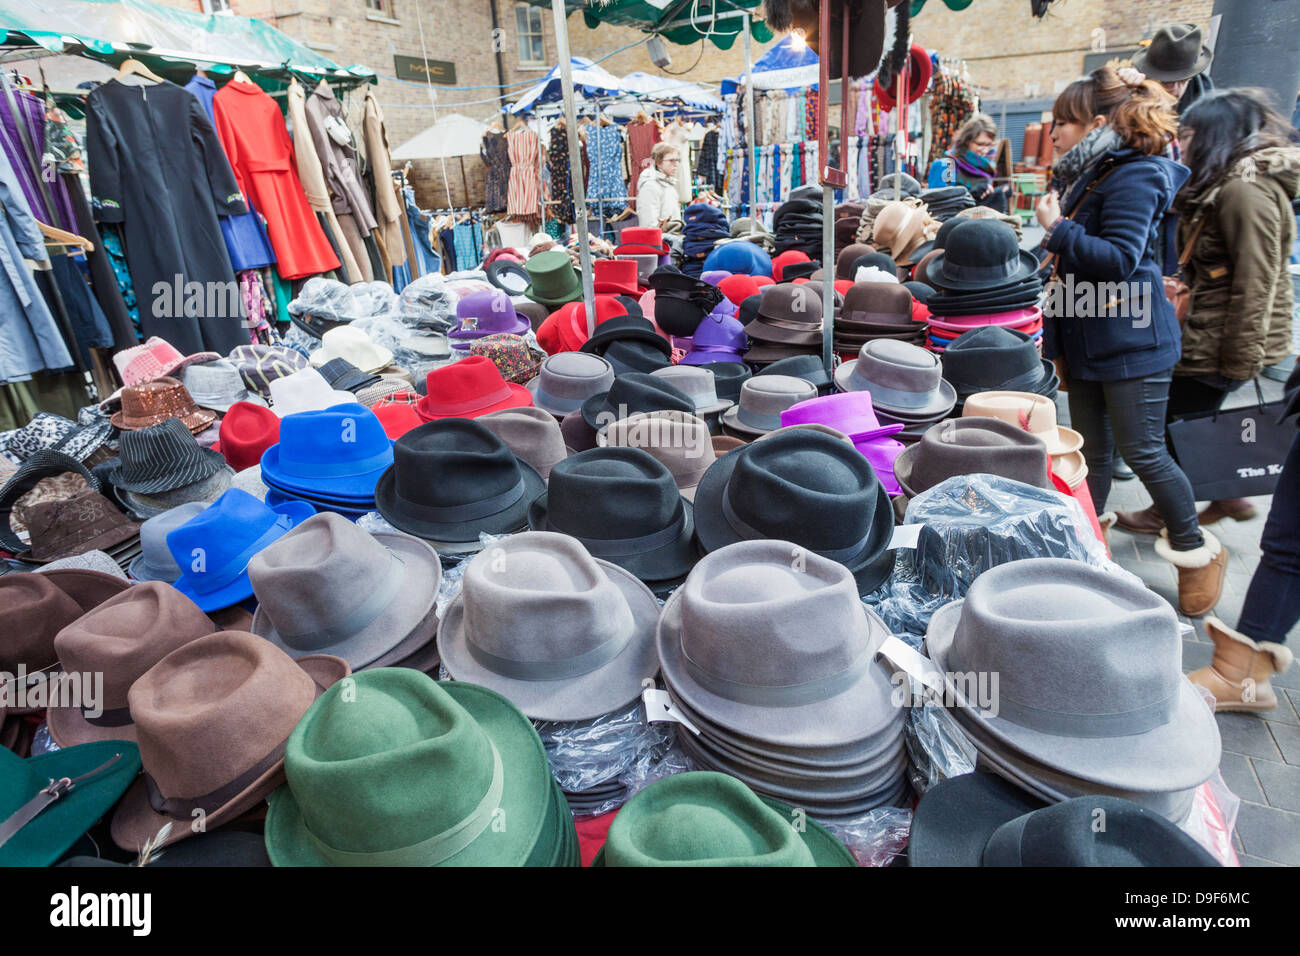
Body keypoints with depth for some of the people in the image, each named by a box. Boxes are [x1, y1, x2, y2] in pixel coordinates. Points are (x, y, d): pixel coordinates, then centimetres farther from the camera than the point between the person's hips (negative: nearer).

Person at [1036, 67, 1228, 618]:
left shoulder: (1133, 178, -14)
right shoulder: (1081, 176, 13)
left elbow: (1119, 261, -25)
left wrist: (1058, 229, -21)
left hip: (1131, 344, -8)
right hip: (1086, 340, 8)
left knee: (1141, 452, -2)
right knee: (1093, 451, 13)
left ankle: (1195, 549, 20)